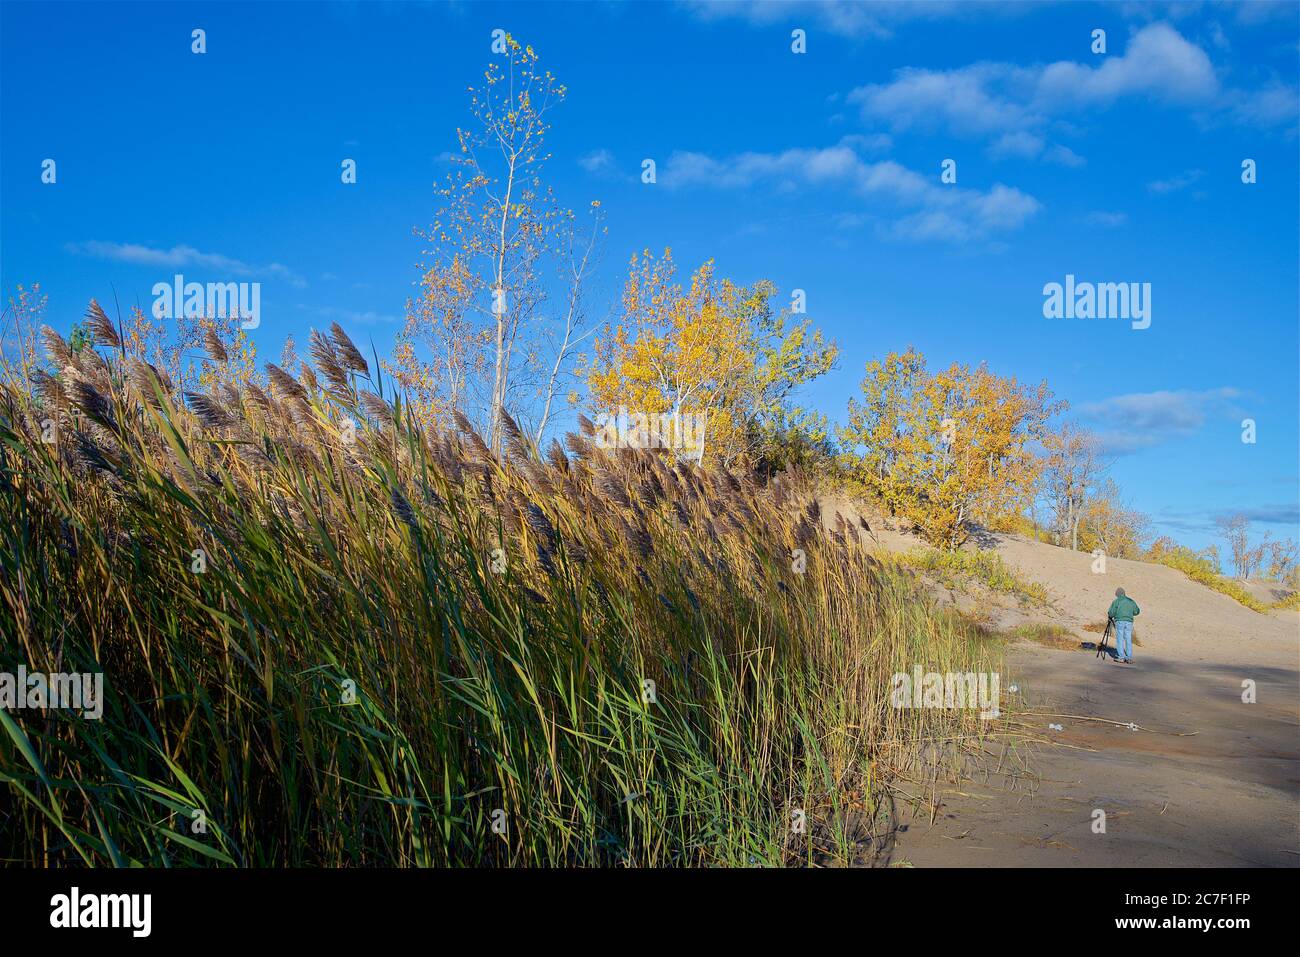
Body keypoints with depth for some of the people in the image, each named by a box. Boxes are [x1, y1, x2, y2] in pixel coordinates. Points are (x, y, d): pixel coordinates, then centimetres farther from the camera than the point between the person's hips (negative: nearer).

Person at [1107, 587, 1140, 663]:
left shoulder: (1116, 601, 2)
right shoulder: (1131, 601, 13)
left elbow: (1111, 613, -4)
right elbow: (1137, 611, 19)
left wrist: (1110, 616, 17)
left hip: (1120, 621, -4)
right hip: (1129, 622, 4)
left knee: (1120, 639, 0)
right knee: (1128, 640, 6)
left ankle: (1121, 657, -6)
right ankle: (1129, 658, 2)